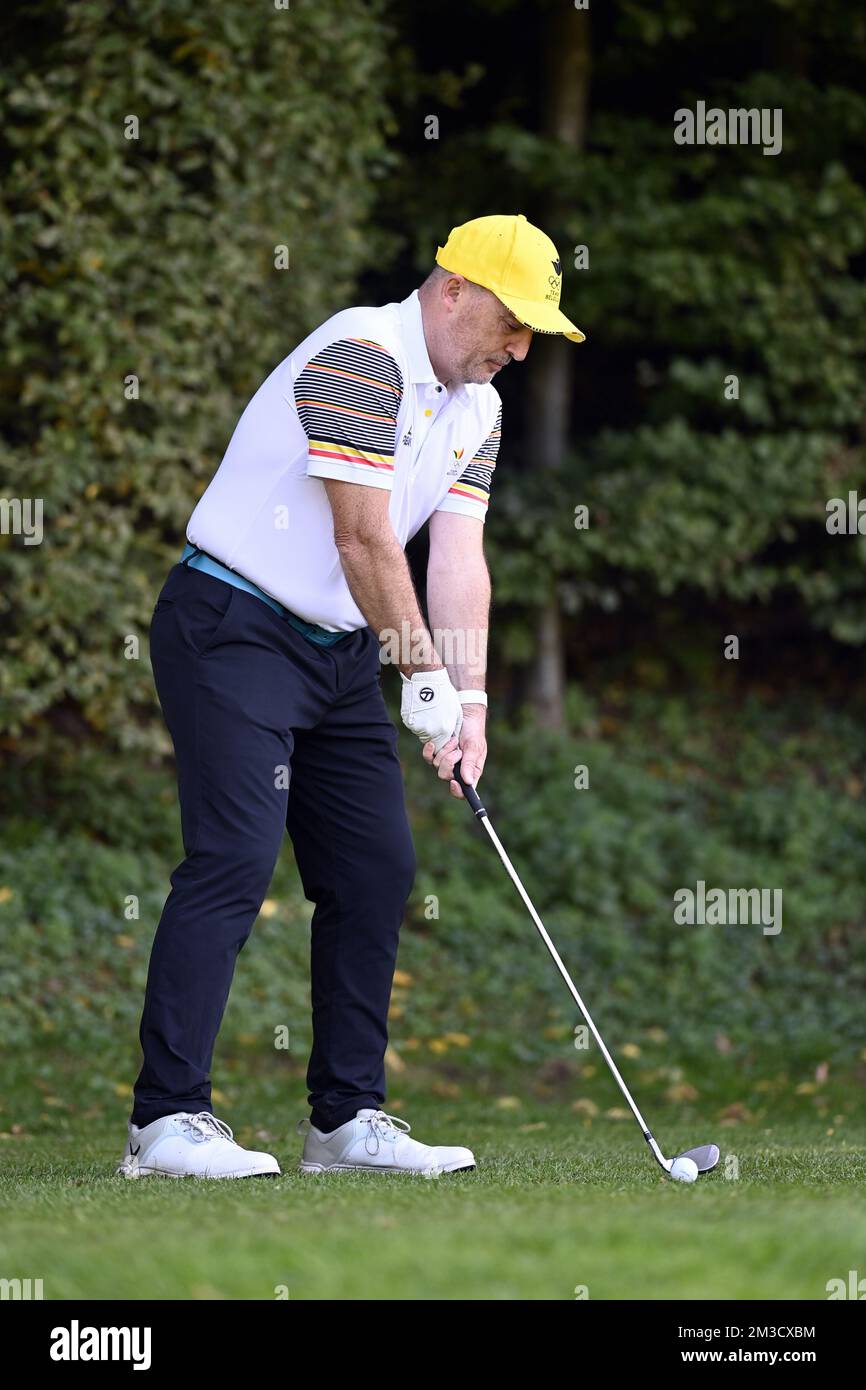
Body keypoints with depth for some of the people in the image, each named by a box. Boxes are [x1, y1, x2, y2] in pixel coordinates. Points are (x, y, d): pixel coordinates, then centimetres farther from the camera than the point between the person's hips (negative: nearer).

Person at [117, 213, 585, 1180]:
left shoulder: (476, 407, 11)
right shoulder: (363, 358, -19)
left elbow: (458, 559, 3)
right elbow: (364, 540, -21)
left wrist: (469, 702, -8)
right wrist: (427, 680, -14)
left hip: (339, 649, 9)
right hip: (231, 629, -9)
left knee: (376, 869, 4)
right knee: (235, 856, -17)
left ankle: (346, 1118, 10)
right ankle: (167, 1118, -17)